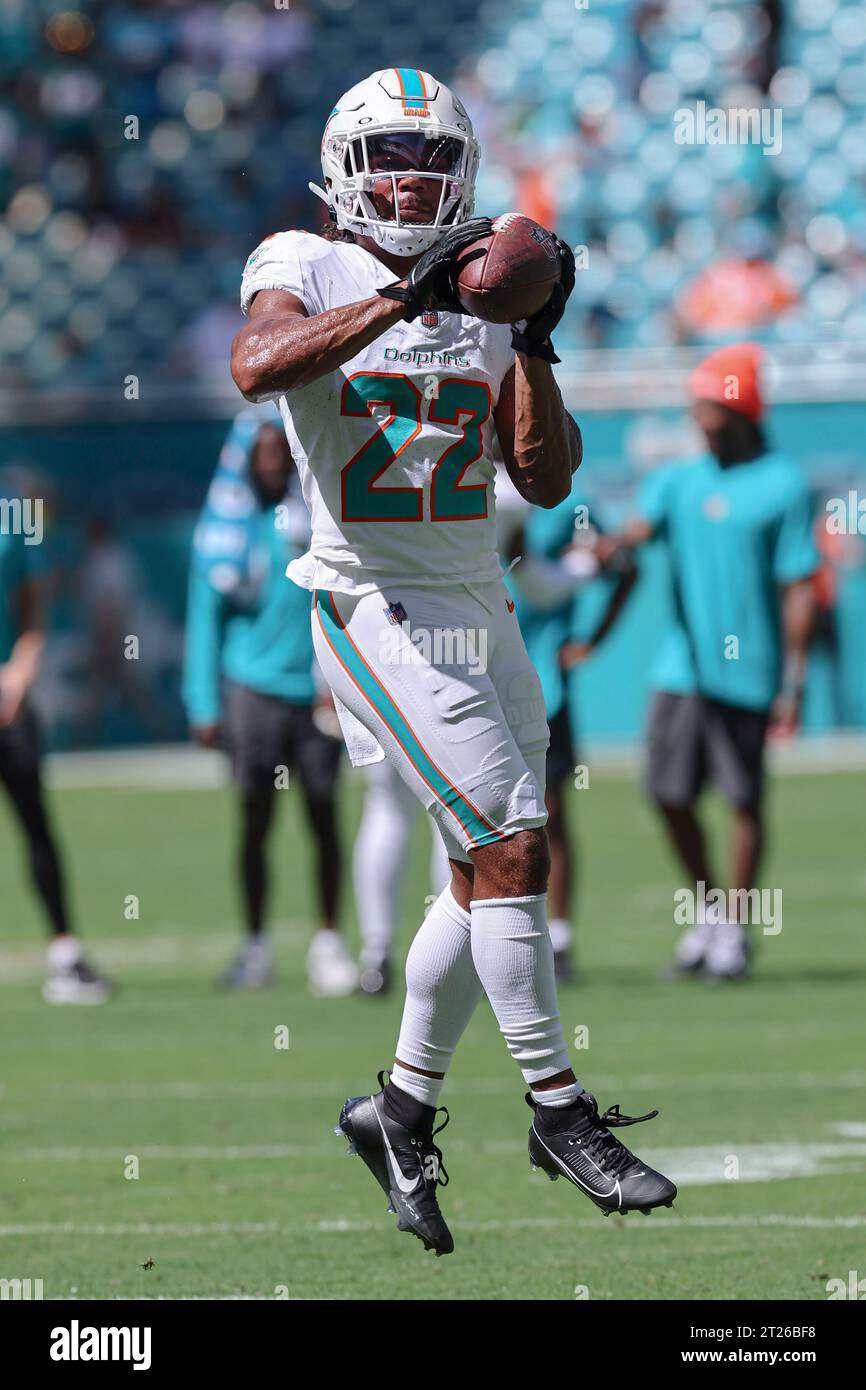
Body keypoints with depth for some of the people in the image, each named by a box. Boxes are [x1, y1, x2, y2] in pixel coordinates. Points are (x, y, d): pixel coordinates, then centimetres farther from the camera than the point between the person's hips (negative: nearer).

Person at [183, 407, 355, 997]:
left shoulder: (318, 509, 1)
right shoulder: (224, 529, 3)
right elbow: (205, 617, 6)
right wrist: (204, 706, 3)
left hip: (318, 688, 0)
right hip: (253, 686, 0)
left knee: (322, 815, 2)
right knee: (256, 820, 2)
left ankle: (328, 941, 12)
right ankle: (256, 944, 10)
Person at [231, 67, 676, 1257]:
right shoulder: (305, 267, -4)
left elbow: (547, 480, 5)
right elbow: (257, 367, -28)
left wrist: (535, 342, -6)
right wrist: (404, 296, -28)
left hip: (480, 609, 7)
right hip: (376, 608, -7)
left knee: (488, 879, 10)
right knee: (512, 852, -14)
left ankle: (403, 1112, 25)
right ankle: (562, 1114, -5)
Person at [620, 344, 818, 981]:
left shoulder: (782, 486, -4)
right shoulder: (679, 479, 10)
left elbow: (798, 588, -6)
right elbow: (641, 527, -8)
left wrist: (794, 682, -10)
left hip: (747, 673, -5)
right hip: (682, 664, 5)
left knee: (745, 798, 1)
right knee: (670, 792, 6)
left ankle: (734, 928, 13)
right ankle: (709, 907, 26)